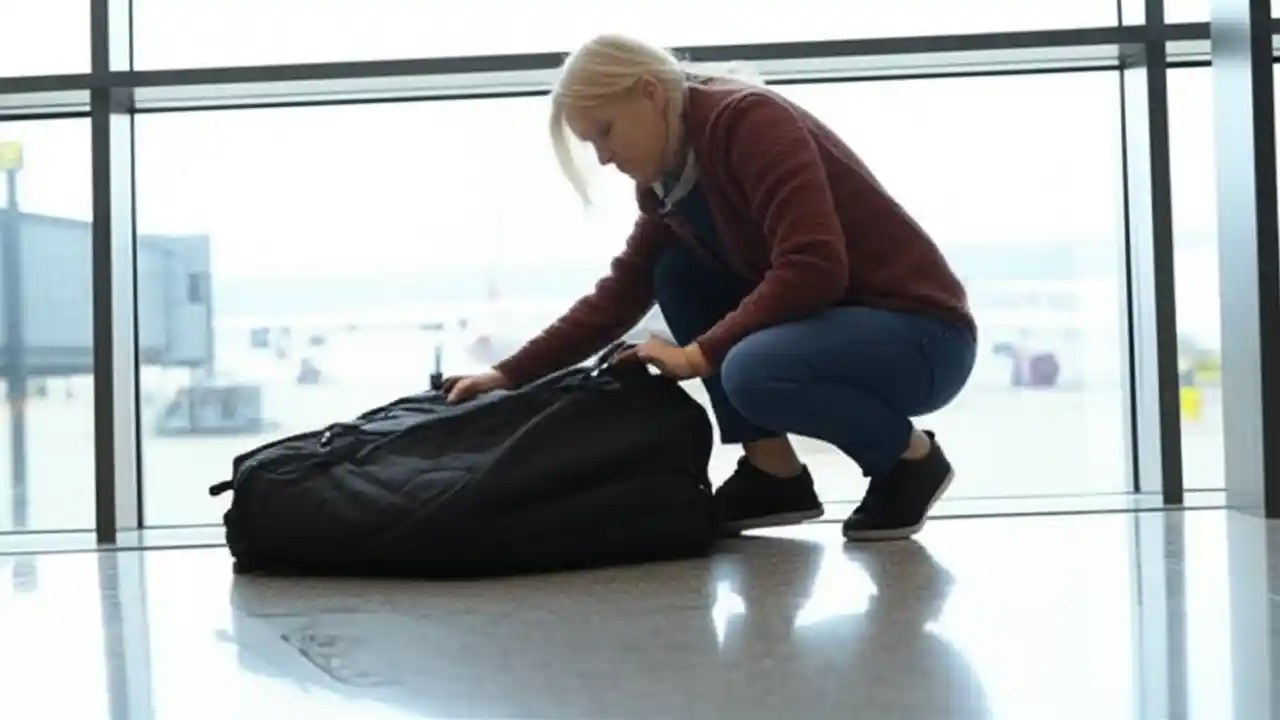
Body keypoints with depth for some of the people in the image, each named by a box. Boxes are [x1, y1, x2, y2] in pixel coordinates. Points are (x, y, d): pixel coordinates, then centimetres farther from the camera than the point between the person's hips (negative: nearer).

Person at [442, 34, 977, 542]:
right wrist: (511, 376, 2)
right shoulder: (669, 182, 8)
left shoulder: (748, 120, -19)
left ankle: (910, 458, -5)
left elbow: (814, 269, -29)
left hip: (921, 333, -9)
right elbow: (620, 295, 10)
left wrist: (700, 355, -24)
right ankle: (774, 474, 4)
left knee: (753, 371, -33)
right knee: (676, 273, 3)